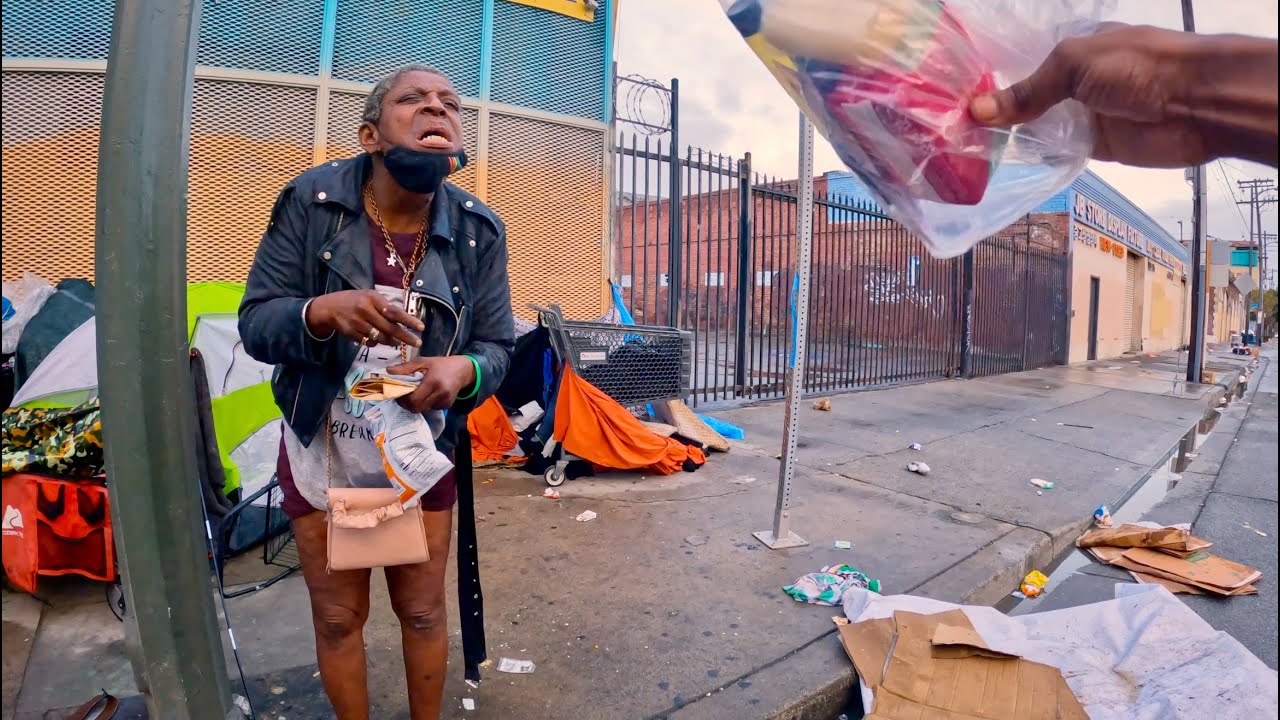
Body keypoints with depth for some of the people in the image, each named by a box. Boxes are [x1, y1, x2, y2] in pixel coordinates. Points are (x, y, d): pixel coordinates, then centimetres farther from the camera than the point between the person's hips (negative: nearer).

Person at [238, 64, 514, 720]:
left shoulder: (478, 231, -8)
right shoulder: (311, 201, -11)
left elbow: (497, 346, -3)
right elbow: (254, 322, -10)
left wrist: (463, 369, -27)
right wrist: (323, 313, -32)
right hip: (322, 461, 0)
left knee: (423, 612, 16)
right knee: (338, 620, 15)